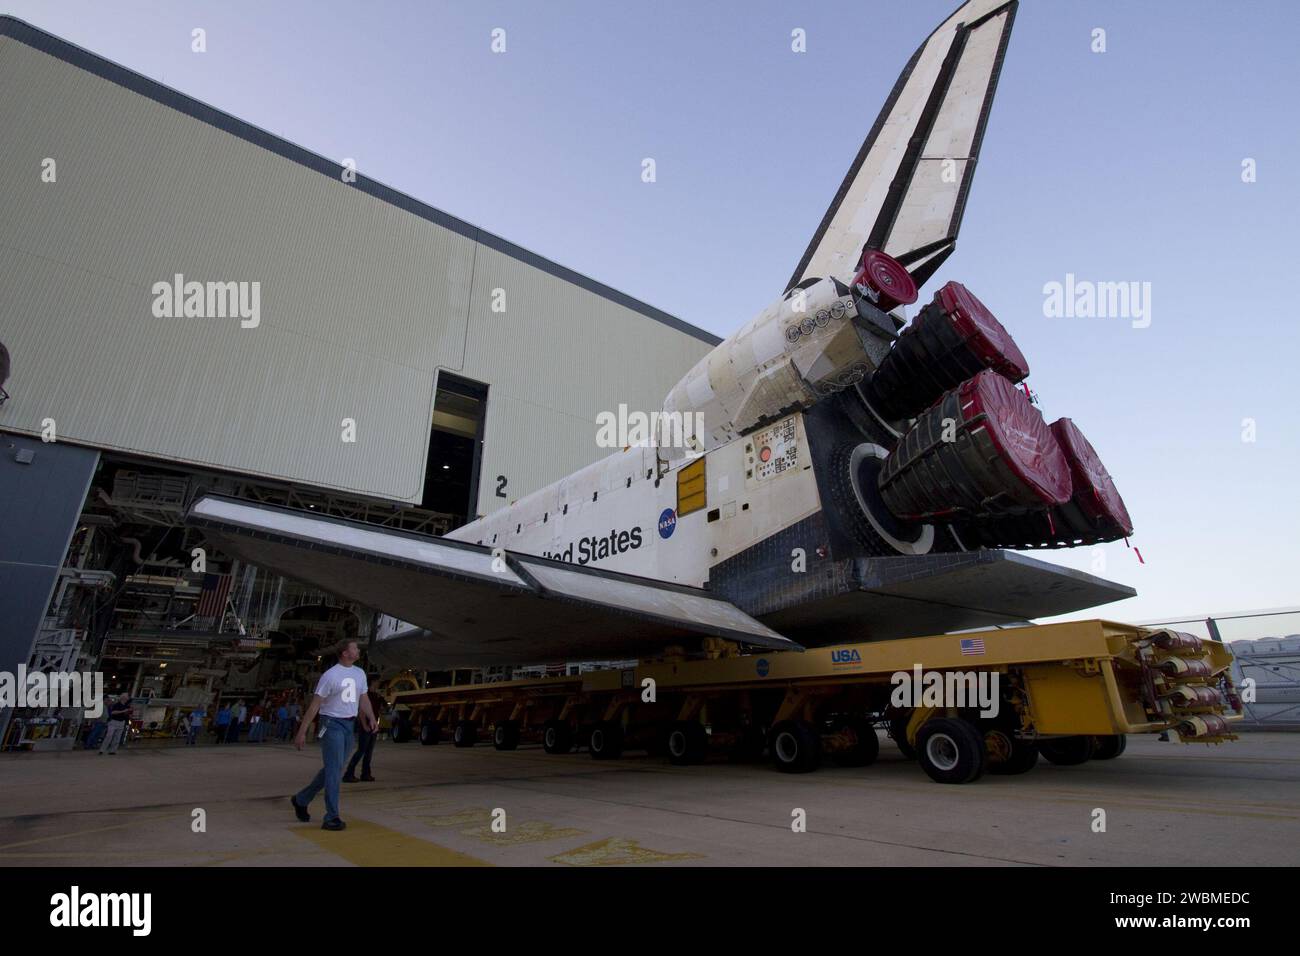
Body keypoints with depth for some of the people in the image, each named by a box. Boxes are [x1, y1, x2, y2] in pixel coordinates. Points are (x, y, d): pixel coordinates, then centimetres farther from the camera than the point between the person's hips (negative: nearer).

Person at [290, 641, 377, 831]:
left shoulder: (359, 673, 9)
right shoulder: (330, 675, -12)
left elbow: (364, 698, 12)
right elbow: (315, 704, -11)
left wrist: (371, 717, -4)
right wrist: (302, 731, -13)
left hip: (349, 724, 7)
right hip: (332, 724, -7)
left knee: (332, 770, 16)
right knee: (334, 771, -6)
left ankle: (301, 799, 35)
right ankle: (331, 818, 1)